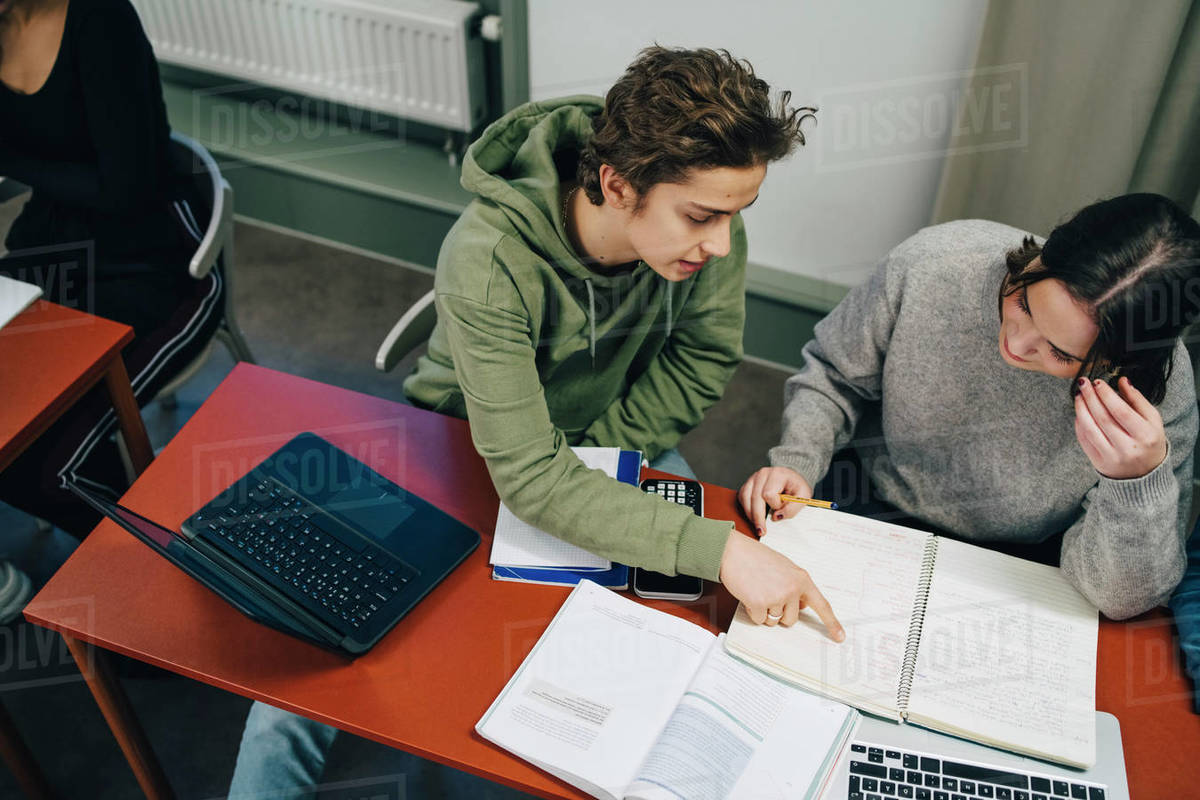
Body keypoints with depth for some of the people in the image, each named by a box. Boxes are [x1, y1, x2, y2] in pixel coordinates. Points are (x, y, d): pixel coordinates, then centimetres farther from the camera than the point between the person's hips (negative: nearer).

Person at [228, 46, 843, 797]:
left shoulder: (708, 232, -23)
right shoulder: (490, 260, -36)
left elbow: (703, 365, -8)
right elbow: (530, 478, -39)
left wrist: (589, 453, -17)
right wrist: (715, 547, -46)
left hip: (612, 435, 4)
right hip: (467, 445, -3)